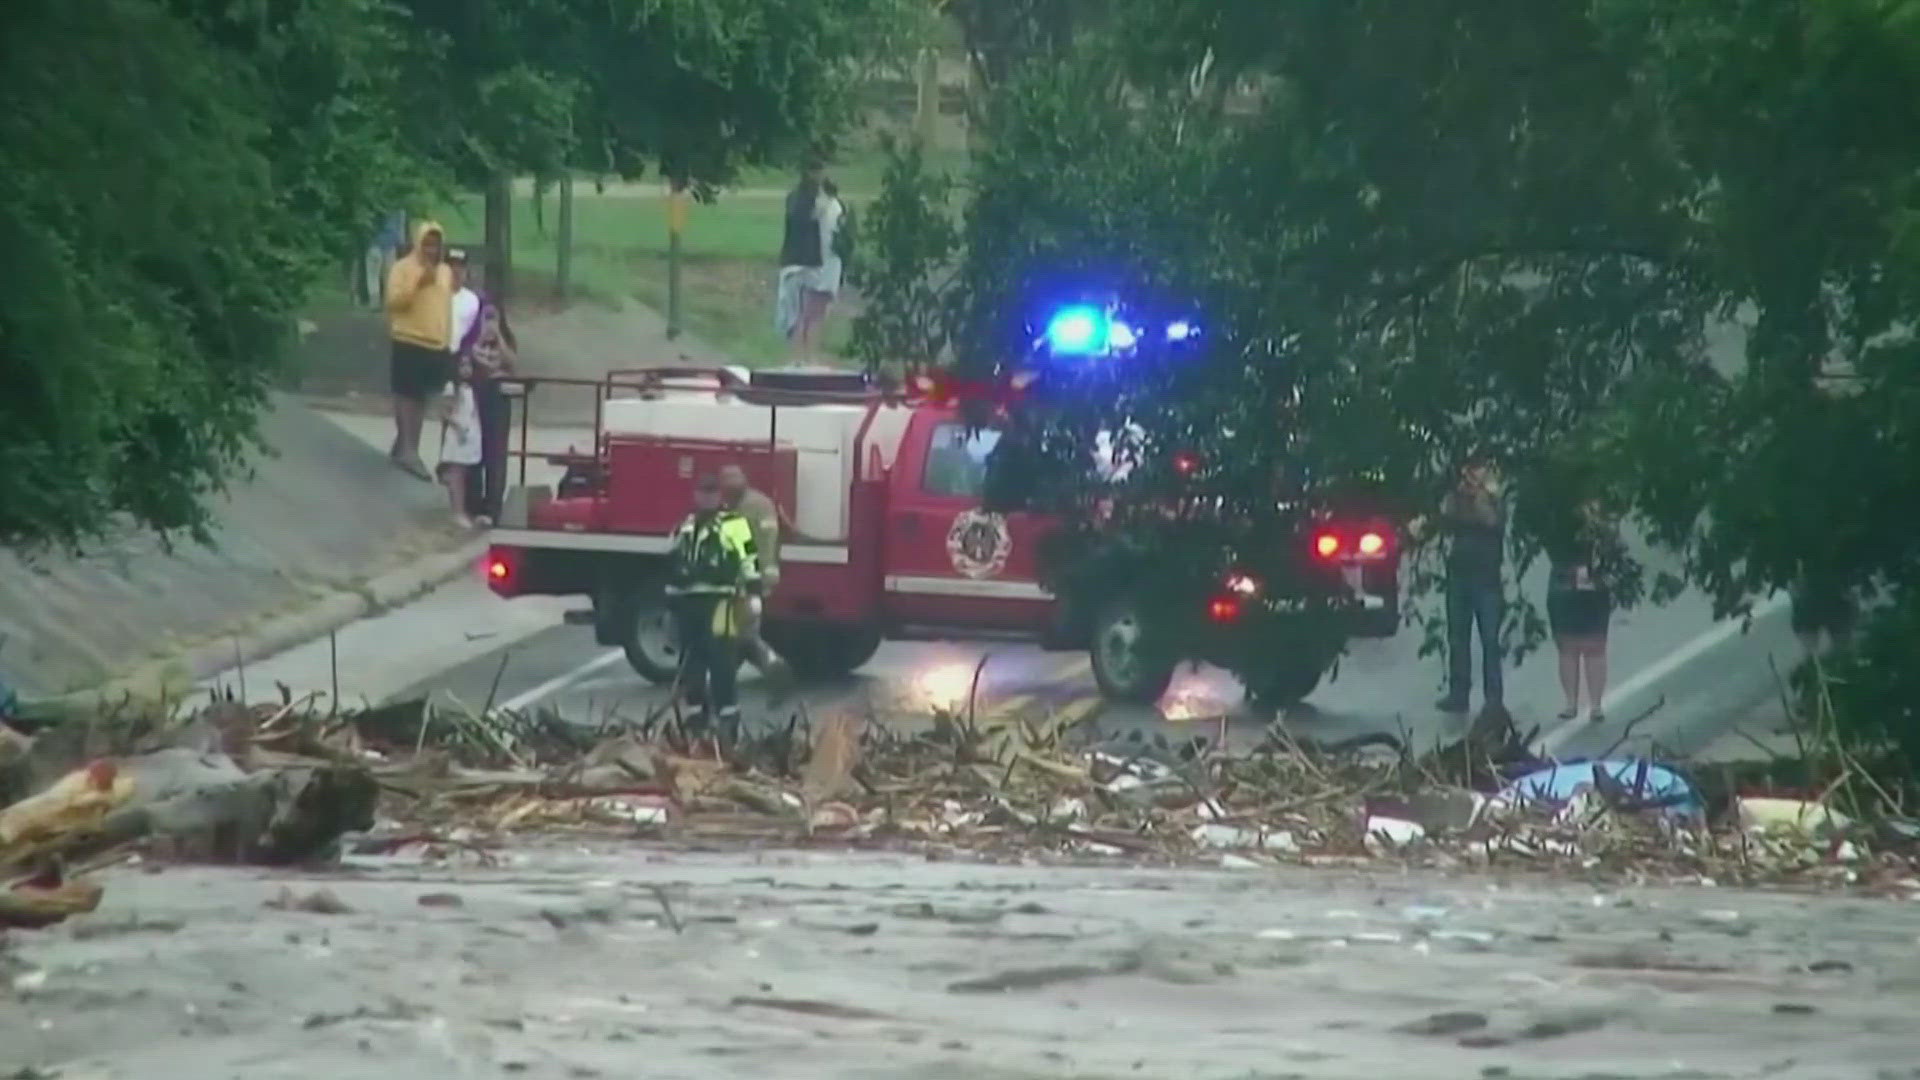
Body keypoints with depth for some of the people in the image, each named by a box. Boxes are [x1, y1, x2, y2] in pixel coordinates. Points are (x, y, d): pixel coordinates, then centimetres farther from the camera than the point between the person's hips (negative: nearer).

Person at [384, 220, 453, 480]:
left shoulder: (445, 272, 13)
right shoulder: (403, 268, -5)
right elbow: (393, 301, -15)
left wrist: (448, 341, 19)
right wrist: (417, 282, -23)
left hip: (436, 344, 6)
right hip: (409, 341, -6)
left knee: (422, 396, 10)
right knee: (407, 394, -6)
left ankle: (405, 447, 18)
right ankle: (407, 449, -8)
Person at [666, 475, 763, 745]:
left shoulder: (734, 525, -3)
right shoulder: (685, 528, 20)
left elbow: (749, 560, -10)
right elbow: (674, 565, 26)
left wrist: (753, 595, -18)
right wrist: (670, 601, 26)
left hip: (719, 601, -7)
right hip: (687, 601, 7)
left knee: (721, 661, -11)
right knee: (690, 662, 10)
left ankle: (728, 716, -9)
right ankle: (699, 711, 21)